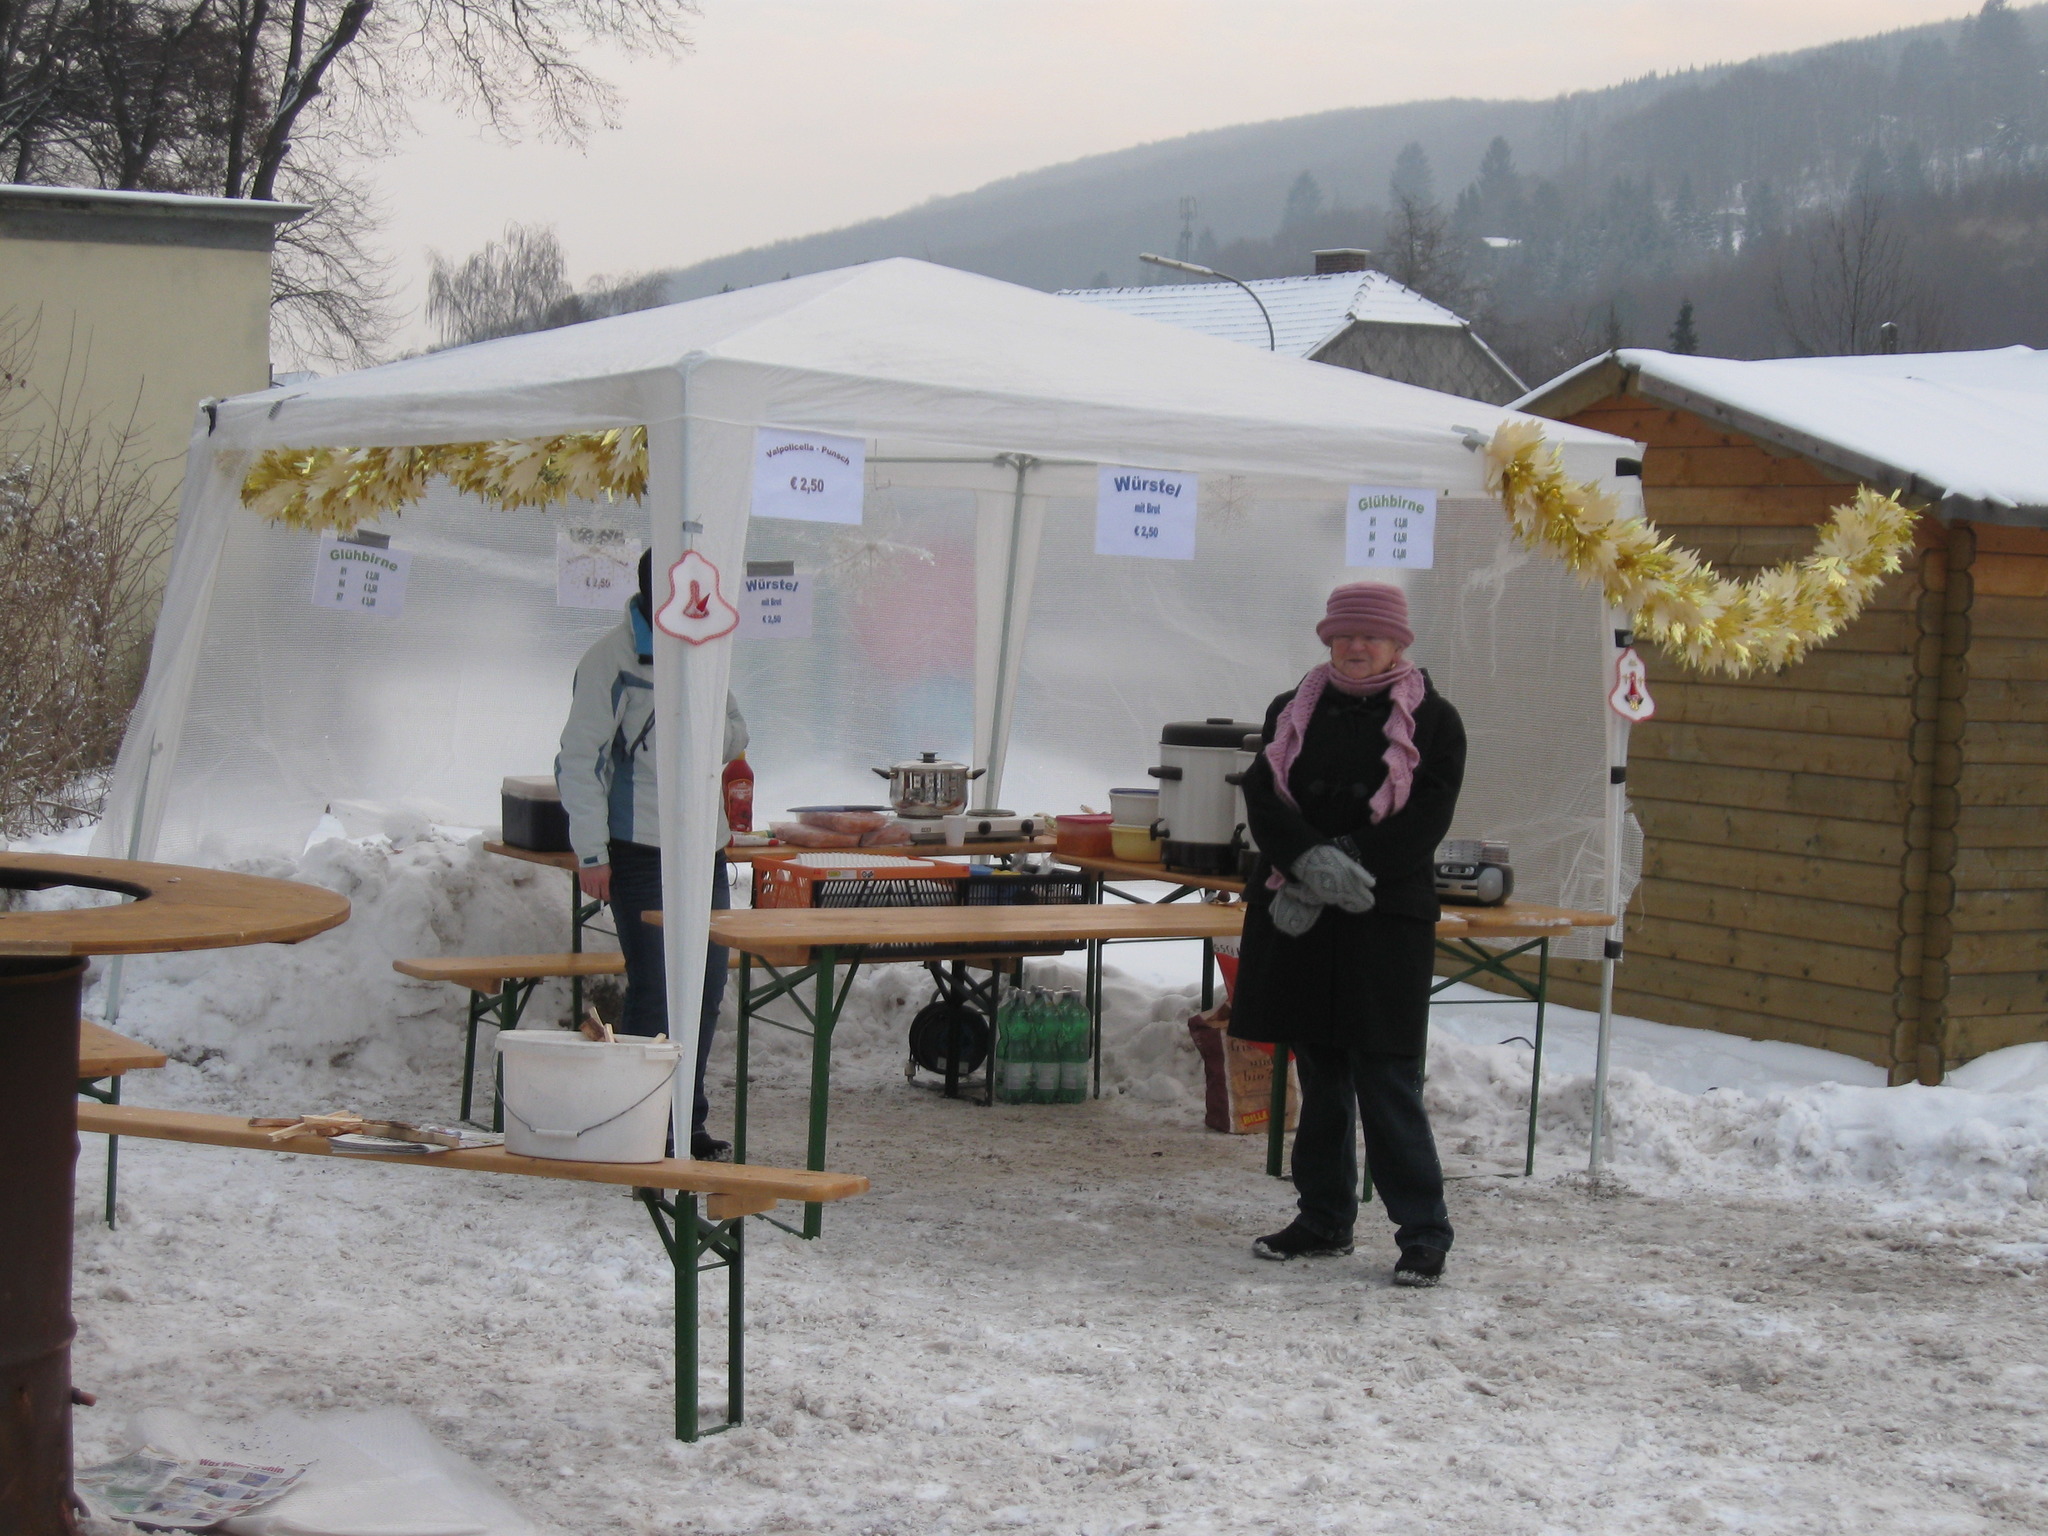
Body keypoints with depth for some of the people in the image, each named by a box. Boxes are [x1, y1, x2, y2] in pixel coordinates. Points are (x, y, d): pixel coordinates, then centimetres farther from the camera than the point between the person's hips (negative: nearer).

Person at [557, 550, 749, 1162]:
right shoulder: (611, 660, -9)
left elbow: (734, 739, 19)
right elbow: (578, 760, -10)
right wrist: (591, 852, -14)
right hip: (640, 851, -7)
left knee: (706, 985, 10)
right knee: (654, 990, -5)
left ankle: (688, 1122, 20)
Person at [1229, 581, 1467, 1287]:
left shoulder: (1432, 720, 1)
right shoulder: (1292, 711, 11)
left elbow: (1423, 822, -9)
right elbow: (1262, 794, -1)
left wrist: (1343, 873, -16)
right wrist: (1312, 861, -20)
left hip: (1386, 919, -4)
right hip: (1295, 918, 4)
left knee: (1386, 1079, -7)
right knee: (1318, 1074, 11)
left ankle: (1423, 1230, 0)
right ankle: (1324, 1220, 21)